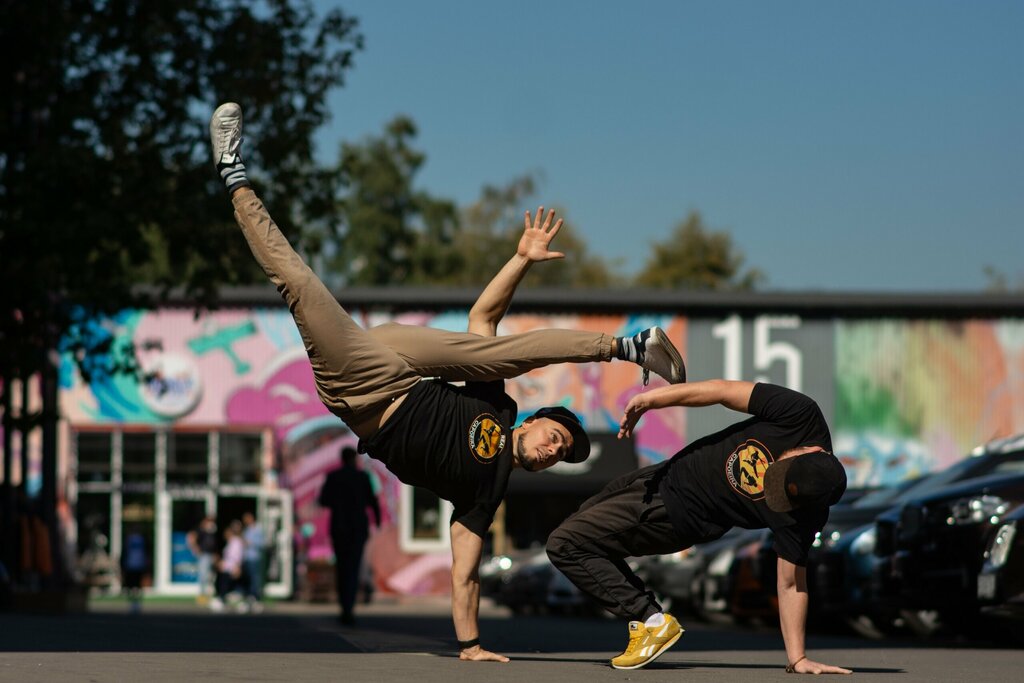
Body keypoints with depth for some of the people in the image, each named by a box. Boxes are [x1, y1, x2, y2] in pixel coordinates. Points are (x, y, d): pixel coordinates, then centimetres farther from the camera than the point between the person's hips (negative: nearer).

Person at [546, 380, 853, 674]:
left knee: (563, 545, -6)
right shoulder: (801, 416, -26)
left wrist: (797, 658, -26)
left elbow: (791, 584, -23)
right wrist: (651, 398, -18)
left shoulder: (800, 515, -32)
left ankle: (652, 621, -2)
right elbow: (724, 390, -18)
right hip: (666, 474, 6)